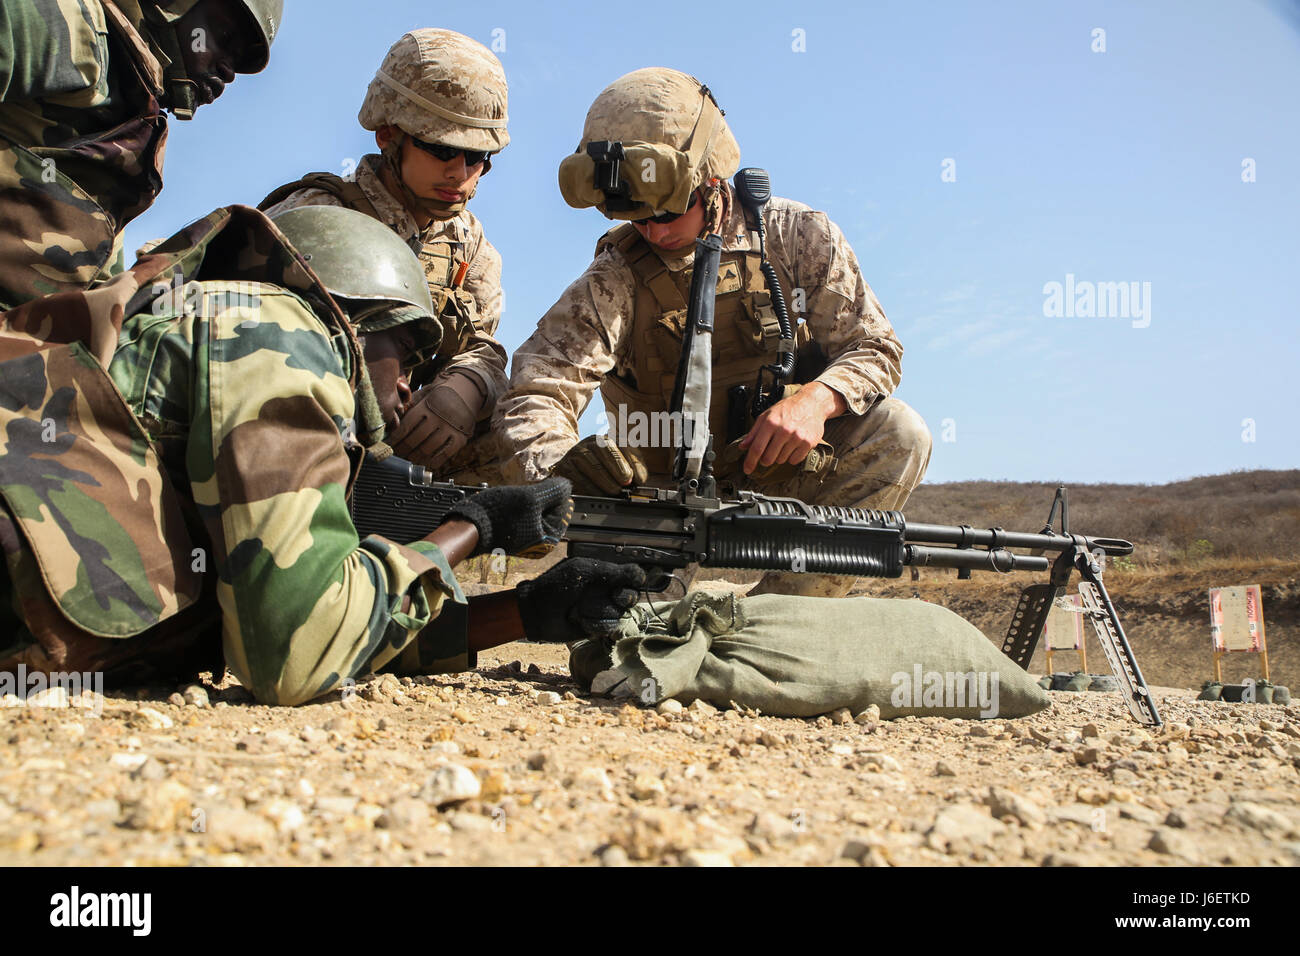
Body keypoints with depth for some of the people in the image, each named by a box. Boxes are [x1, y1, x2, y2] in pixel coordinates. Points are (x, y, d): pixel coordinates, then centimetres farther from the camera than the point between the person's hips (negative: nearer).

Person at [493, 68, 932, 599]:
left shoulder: (799, 236, -5)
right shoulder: (615, 280, -11)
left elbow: (874, 348, -1)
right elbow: (536, 391, -22)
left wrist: (817, 399, -25)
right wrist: (557, 466, -47)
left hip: (787, 473, 2)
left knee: (899, 434, -24)